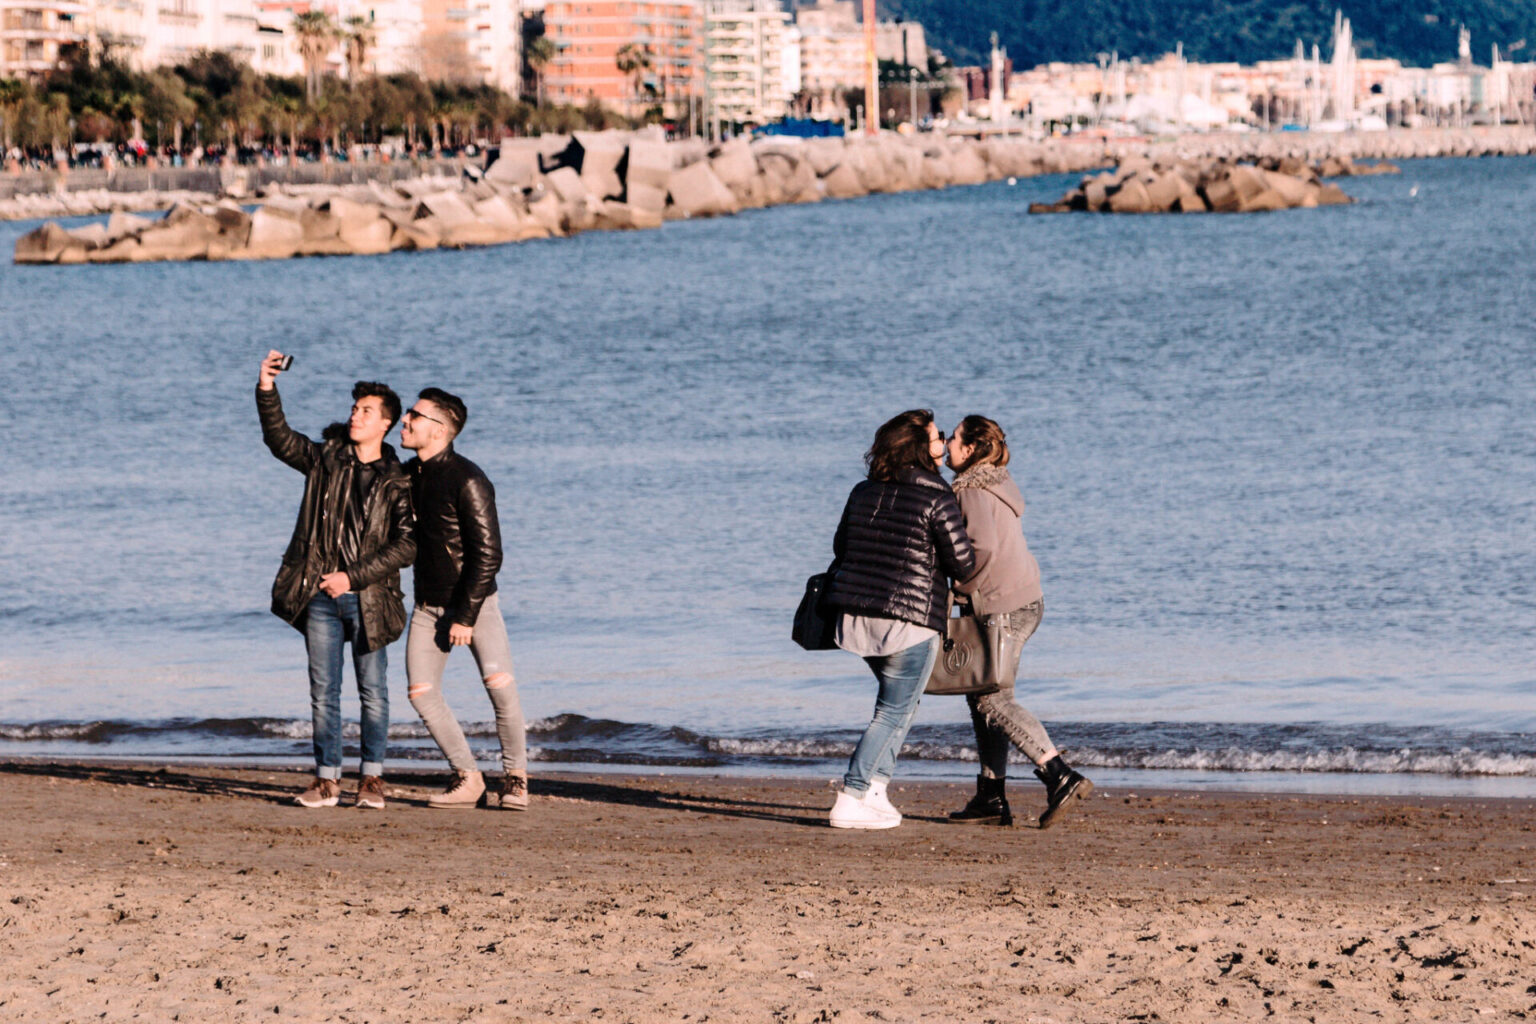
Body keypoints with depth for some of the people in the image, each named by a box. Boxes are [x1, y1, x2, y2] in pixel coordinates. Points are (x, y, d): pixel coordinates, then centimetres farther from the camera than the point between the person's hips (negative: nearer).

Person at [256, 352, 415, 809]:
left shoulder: (397, 483, 0)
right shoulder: (326, 459, 9)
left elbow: (405, 546, -7)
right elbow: (280, 439, 1)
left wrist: (353, 577, -13)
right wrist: (267, 390, -13)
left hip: (368, 597, -2)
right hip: (321, 596, 2)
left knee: (373, 692, 1)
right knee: (323, 692, 3)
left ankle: (372, 777, 11)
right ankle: (327, 779, 7)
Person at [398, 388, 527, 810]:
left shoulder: (468, 481, -17)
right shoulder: (408, 474, 5)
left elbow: (487, 554, -19)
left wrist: (466, 617, -21)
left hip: (475, 601, -7)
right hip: (428, 604, 7)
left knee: (499, 683, -20)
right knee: (420, 692, -3)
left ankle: (515, 777, -6)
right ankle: (466, 778, 7)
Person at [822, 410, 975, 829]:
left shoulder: (864, 492, 8)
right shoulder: (937, 499, -11)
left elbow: (841, 547, 18)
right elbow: (962, 564, -9)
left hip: (854, 613, 7)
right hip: (909, 620, -7)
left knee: (898, 700, 24)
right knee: (894, 712, 3)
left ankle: (875, 791, 17)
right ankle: (850, 801, -4)